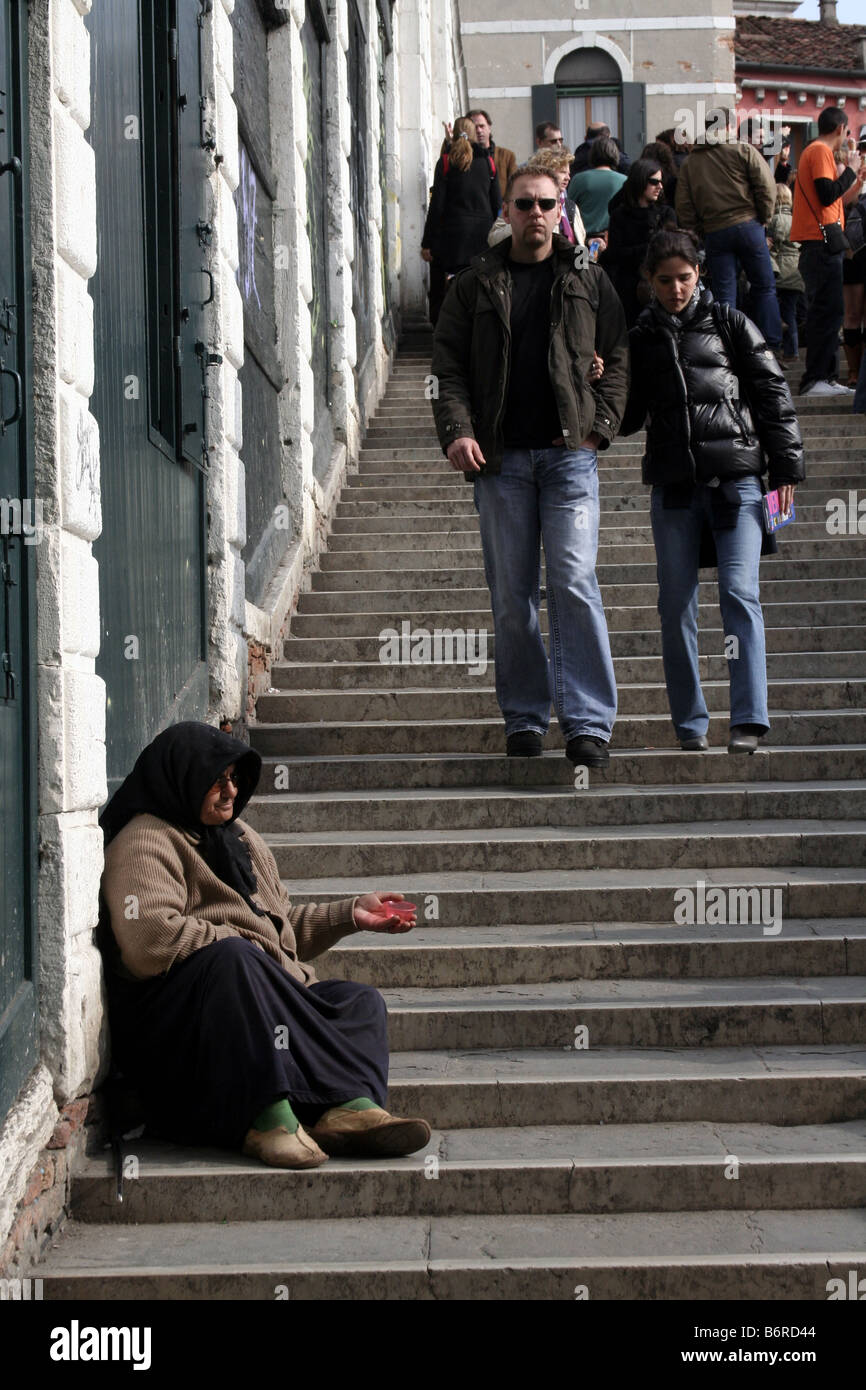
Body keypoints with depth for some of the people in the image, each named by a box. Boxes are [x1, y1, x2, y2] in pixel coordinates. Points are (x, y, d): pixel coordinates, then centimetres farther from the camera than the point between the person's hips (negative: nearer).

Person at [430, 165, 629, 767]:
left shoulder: (588, 279, 10)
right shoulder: (476, 284, 10)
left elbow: (618, 356, 11)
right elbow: (448, 365, 7)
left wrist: (600, 425, -3)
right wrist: (457, 429, -8)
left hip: (569, 453, -1)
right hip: (500, 456, 1)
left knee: (575, 581, -11)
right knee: (511, 594, 4)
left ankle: (589, 722, -9)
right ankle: (524, 718, 15)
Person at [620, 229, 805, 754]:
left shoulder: (729, 323, 8)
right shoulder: (641, 338, 16)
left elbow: (773, 392, 6)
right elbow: (629, 415, 19)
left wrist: (786, 467, 0)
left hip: (737, 479, -3)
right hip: (674, 486, 3)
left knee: (740, 593, -12)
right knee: (677, 606, 2)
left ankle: (750, 719, -11)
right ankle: (691, 725, 11)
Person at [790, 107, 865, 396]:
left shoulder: (813, 151, 23)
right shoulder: (821, 151, -8)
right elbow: (827, 195, -20)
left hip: (818, 245, 11)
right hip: (822, 243, -11)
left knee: (827, 312, 11)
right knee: (829, 311, -11)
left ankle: (823, 377, 13)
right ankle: (816, 378, -12)